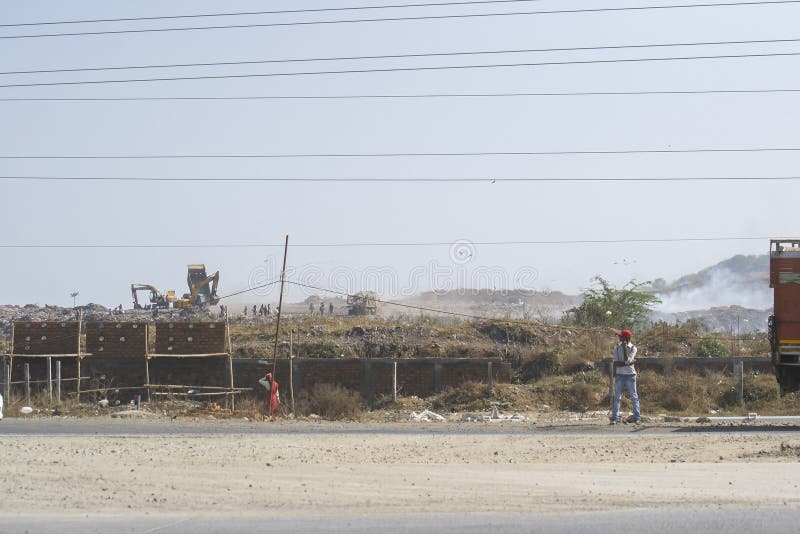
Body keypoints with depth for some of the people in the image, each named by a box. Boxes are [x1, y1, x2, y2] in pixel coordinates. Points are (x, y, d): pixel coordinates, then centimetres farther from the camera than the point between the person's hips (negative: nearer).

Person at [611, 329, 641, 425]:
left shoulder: (633, 348, -4)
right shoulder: (617, 347, 3)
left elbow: (627, 360, -17)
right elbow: (615, 363, -4)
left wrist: (625, 348, -17)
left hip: (630, 375, -2)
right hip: (619, 374, 2)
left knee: (634, 397, 1)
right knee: (617, 397, 1)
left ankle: (637, 418, 5)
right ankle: (615, 418, 2)